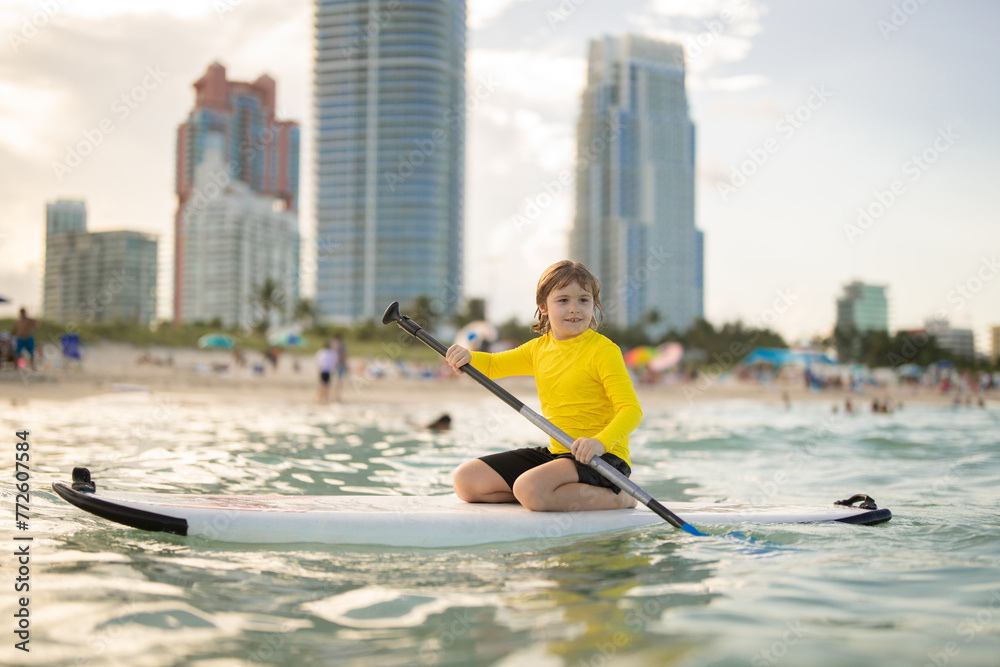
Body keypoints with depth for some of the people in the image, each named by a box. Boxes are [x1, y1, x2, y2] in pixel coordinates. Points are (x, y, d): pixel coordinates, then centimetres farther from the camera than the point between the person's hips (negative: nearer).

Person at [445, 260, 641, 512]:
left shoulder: (603, 350, -11)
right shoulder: (539, 348, 10)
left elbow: (631, 410, -18)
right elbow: (492, 365, 22)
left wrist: (600, 442, -37)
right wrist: (467, 357, -1)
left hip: (604, 457, -8)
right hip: (556, 452, 8)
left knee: (529, 488, -35)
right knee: (466, 480, 2)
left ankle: (616, 497, -11)